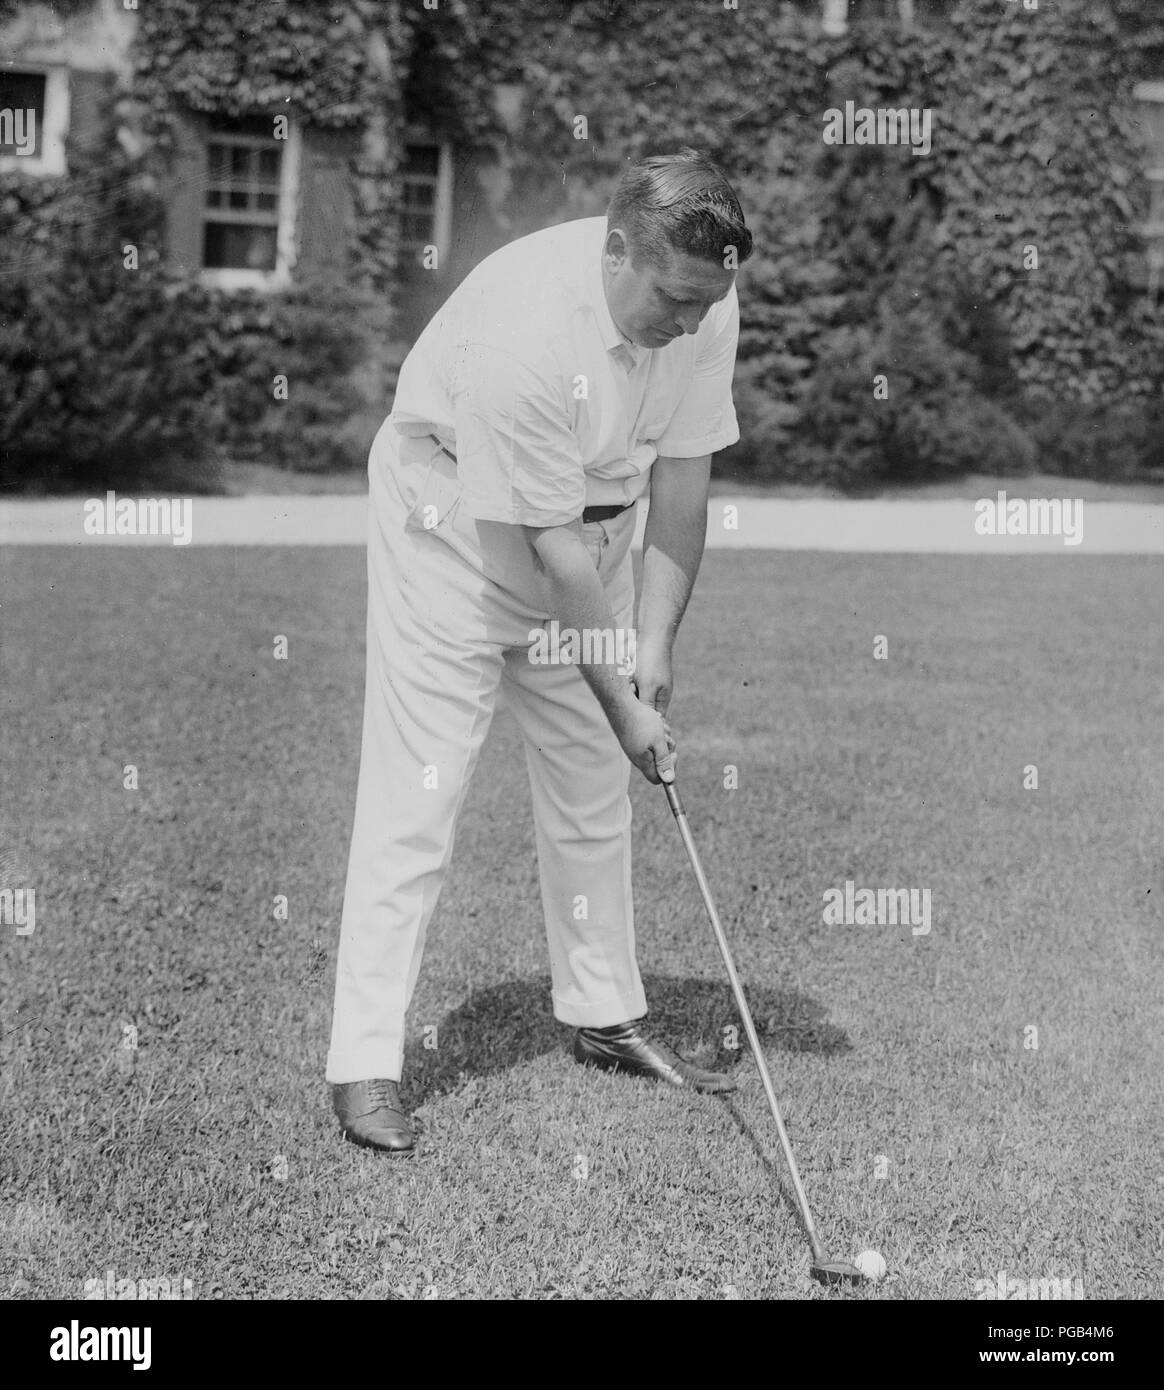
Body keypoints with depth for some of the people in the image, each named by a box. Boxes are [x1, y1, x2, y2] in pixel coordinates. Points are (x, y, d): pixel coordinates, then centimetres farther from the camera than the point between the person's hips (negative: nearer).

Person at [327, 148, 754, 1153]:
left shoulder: (704, 302, -15)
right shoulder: (522, 328, -35)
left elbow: (682, 475, -6)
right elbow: (552, 546, -29)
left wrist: (654, 643, -11)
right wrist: (620, 701, -23)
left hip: (597, 514, 7)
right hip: (456, 513, -6)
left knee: (595, 780, 11)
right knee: (418, 786, -10)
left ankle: (606, 1015, 25)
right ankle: (367, 1063, -5)